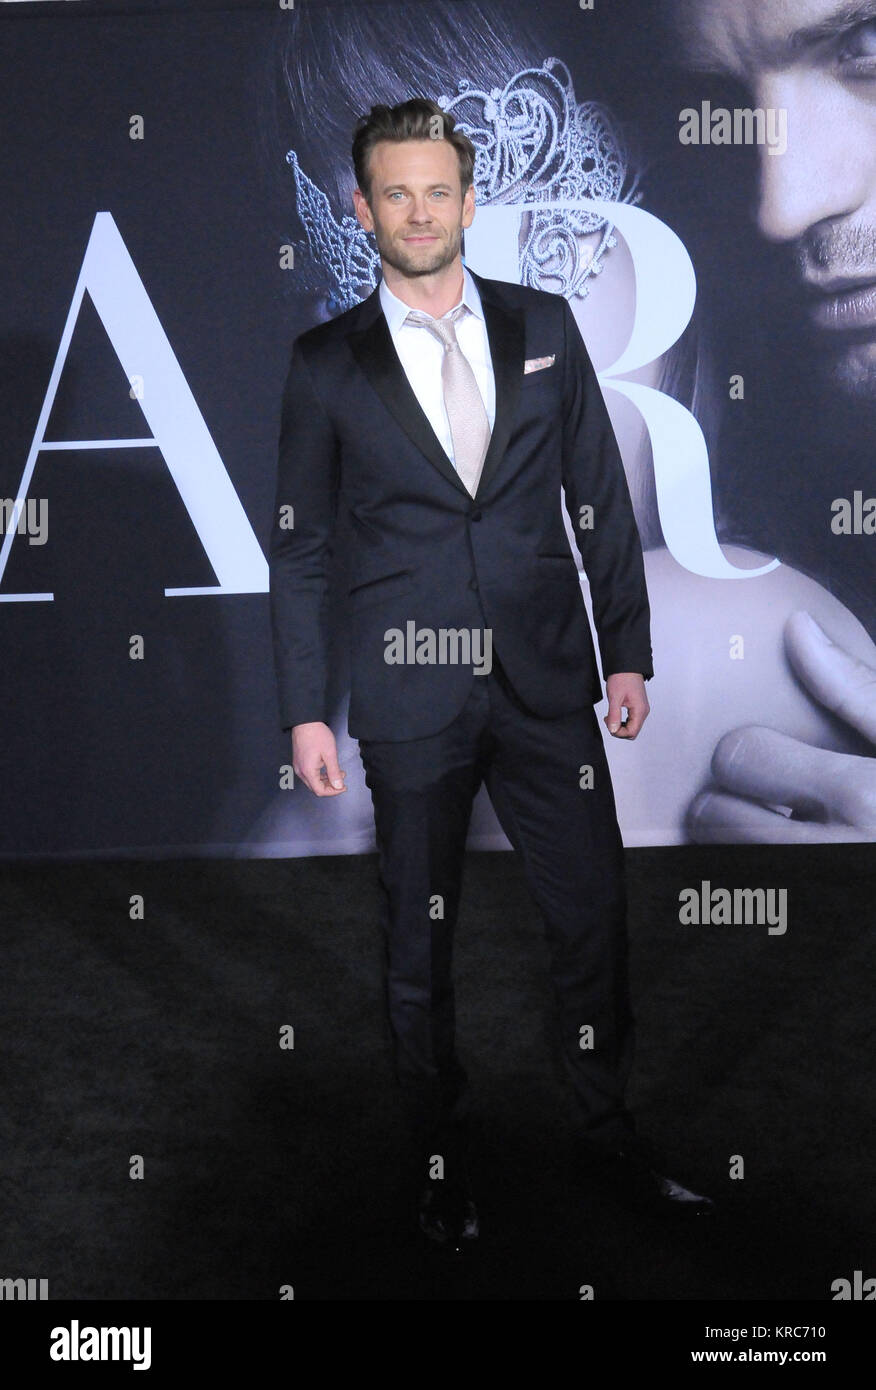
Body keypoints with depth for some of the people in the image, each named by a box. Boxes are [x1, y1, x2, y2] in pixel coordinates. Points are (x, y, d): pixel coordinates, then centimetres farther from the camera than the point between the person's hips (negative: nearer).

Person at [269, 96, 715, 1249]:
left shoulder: (545, 326, 7)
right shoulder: (328, 362, 2)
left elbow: (604, 499, 8)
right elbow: (299, 549, 3)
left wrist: (627, 653, 4)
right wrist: (306, 710, -1)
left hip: (547, 686, 2)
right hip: (410, 700, -1)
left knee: (596, 918, 6)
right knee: (420, 941, 9)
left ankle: (611, 1137, 28)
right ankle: (442, 1157, 28)